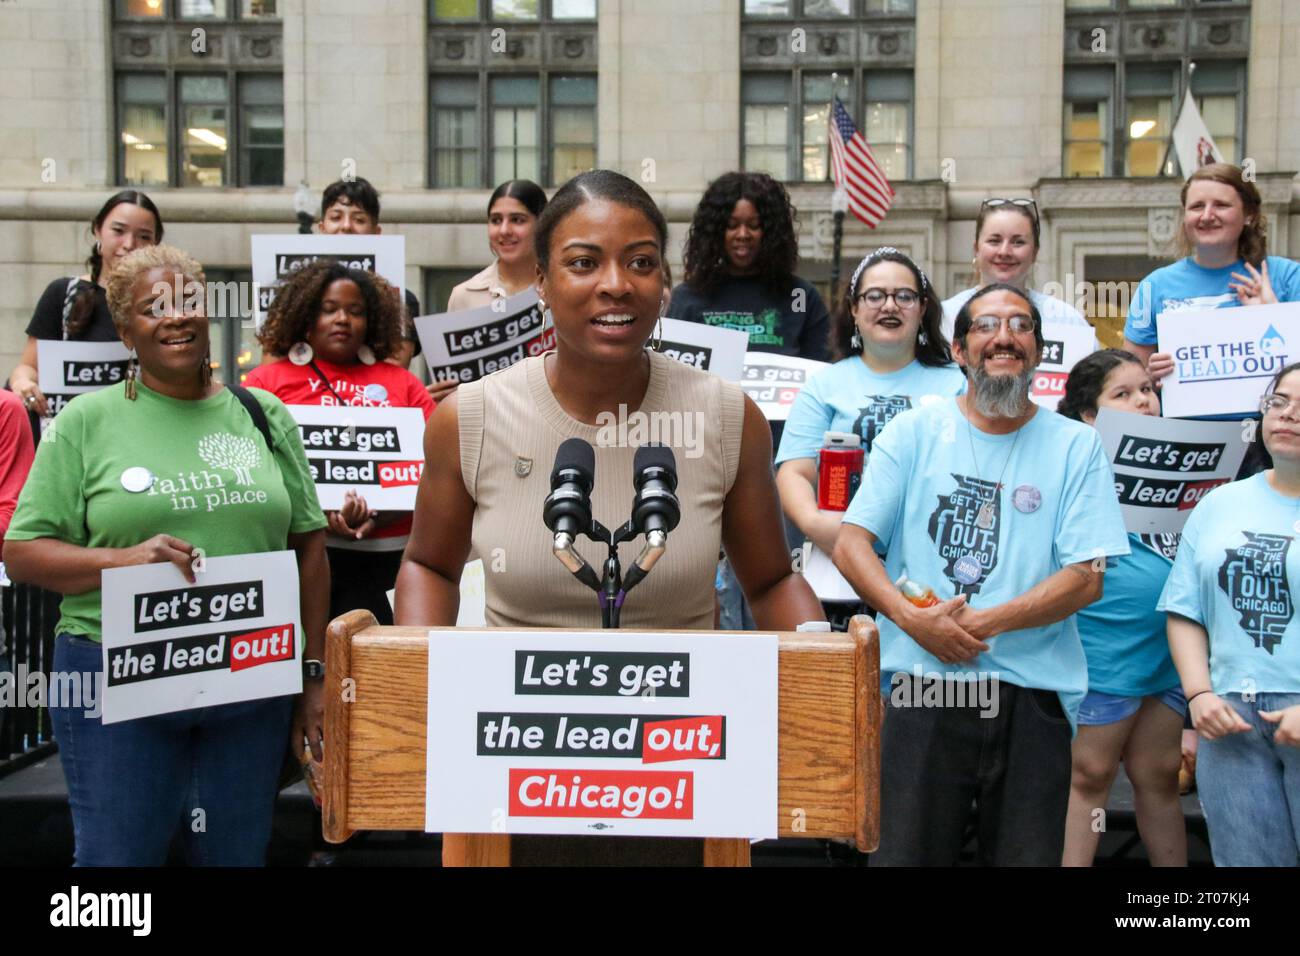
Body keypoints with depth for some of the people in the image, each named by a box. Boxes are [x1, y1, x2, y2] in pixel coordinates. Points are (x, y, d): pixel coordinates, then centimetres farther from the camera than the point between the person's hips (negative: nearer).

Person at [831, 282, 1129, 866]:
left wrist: (982, 622, -14)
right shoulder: (913, 433, 6)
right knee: (905, 855, 4)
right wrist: (915, 619, -15)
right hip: (925, 686, 0)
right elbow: (851, 544, 1)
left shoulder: (1075, 446, 4)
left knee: (1028, 857, 7)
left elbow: (1086, 578, -3)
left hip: (1032, 695, 0)